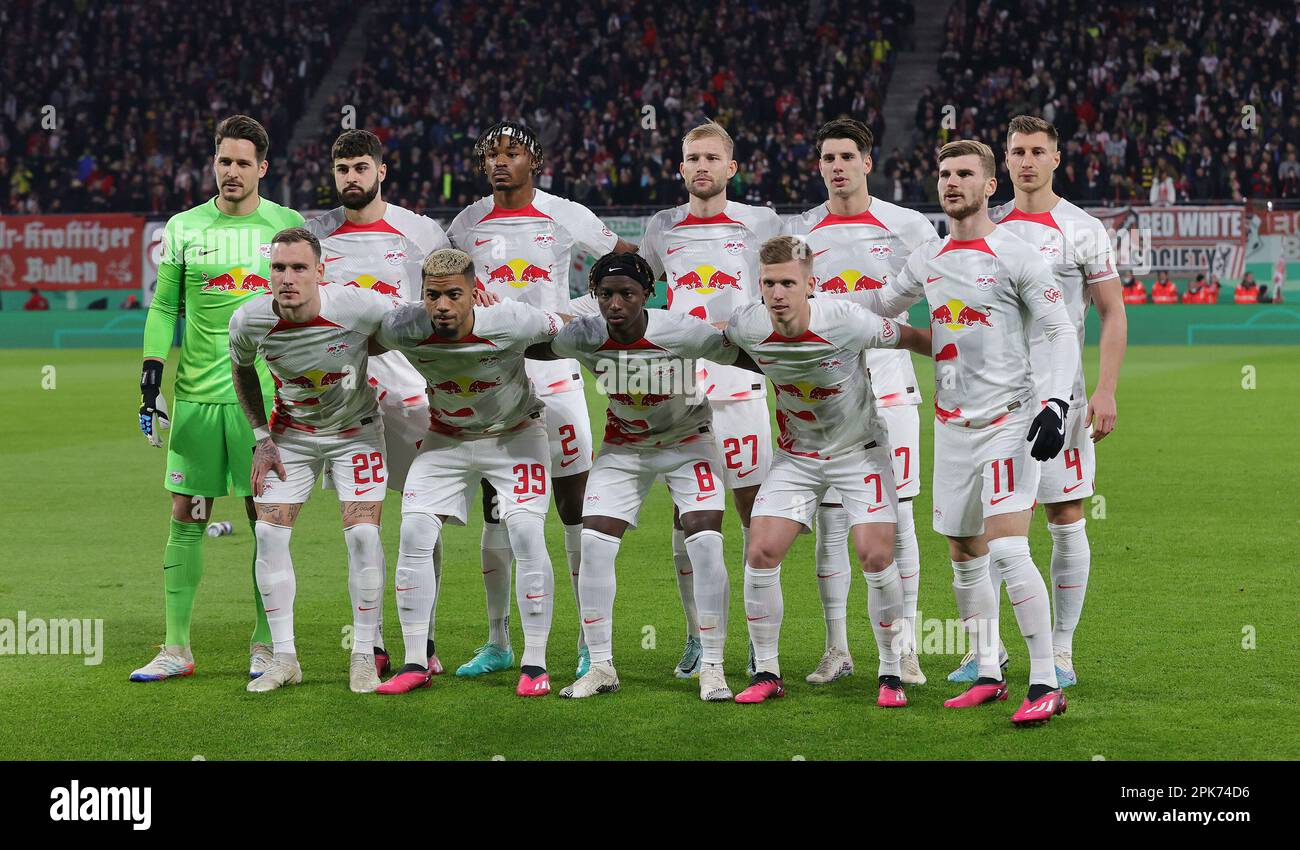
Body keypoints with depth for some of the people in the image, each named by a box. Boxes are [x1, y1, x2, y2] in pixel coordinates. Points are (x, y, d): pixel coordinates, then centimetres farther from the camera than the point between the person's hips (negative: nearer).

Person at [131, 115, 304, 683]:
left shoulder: (289, 226, 4)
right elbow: (164, 307, 11)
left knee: (267, 519, 1)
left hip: (265, 394, -1)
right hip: (196, 394, 1)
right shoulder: (184, 227, 6)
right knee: (186, 517, 3)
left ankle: (265, 647, 10)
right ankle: (177, 649, 9)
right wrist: (152, 366, -1)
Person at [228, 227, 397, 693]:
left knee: (362, 534, -14)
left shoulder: (355, 306, -30)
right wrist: (262, 437, 1)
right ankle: (284, 658, 3)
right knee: (269, 533, -7)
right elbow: (242, 370, 2)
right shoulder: (248, 321, -20)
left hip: (355, 431, -2)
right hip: (291, 433, 2)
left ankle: (363, 656, 0)